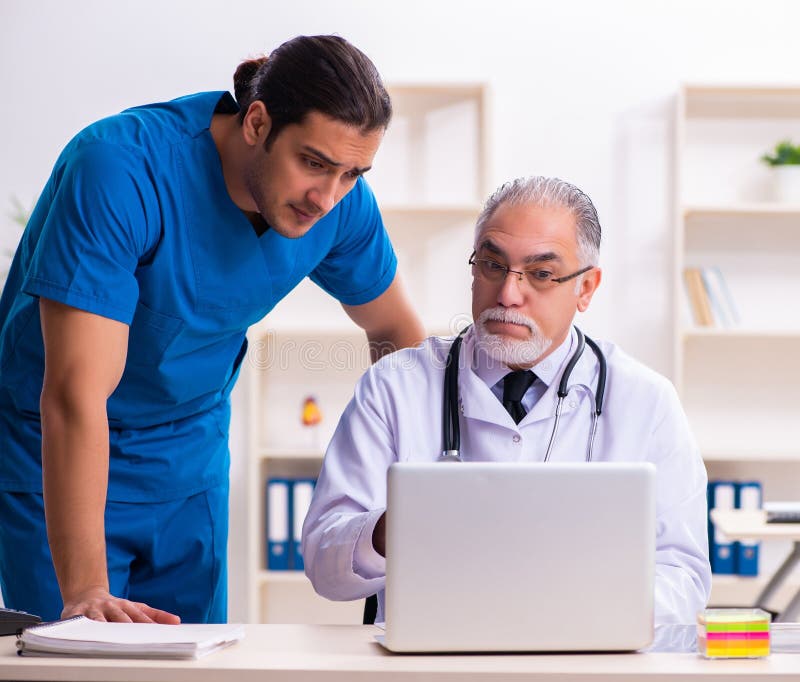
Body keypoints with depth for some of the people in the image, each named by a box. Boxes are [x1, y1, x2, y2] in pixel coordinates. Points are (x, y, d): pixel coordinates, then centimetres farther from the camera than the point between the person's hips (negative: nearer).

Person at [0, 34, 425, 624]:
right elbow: (77, 393, -35)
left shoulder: (342, 199, -12)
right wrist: (84, 590, -40)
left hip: (190, 460, 5)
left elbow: (397, 333, 9)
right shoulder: (119, 170, -30)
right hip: (58, 459, -5)